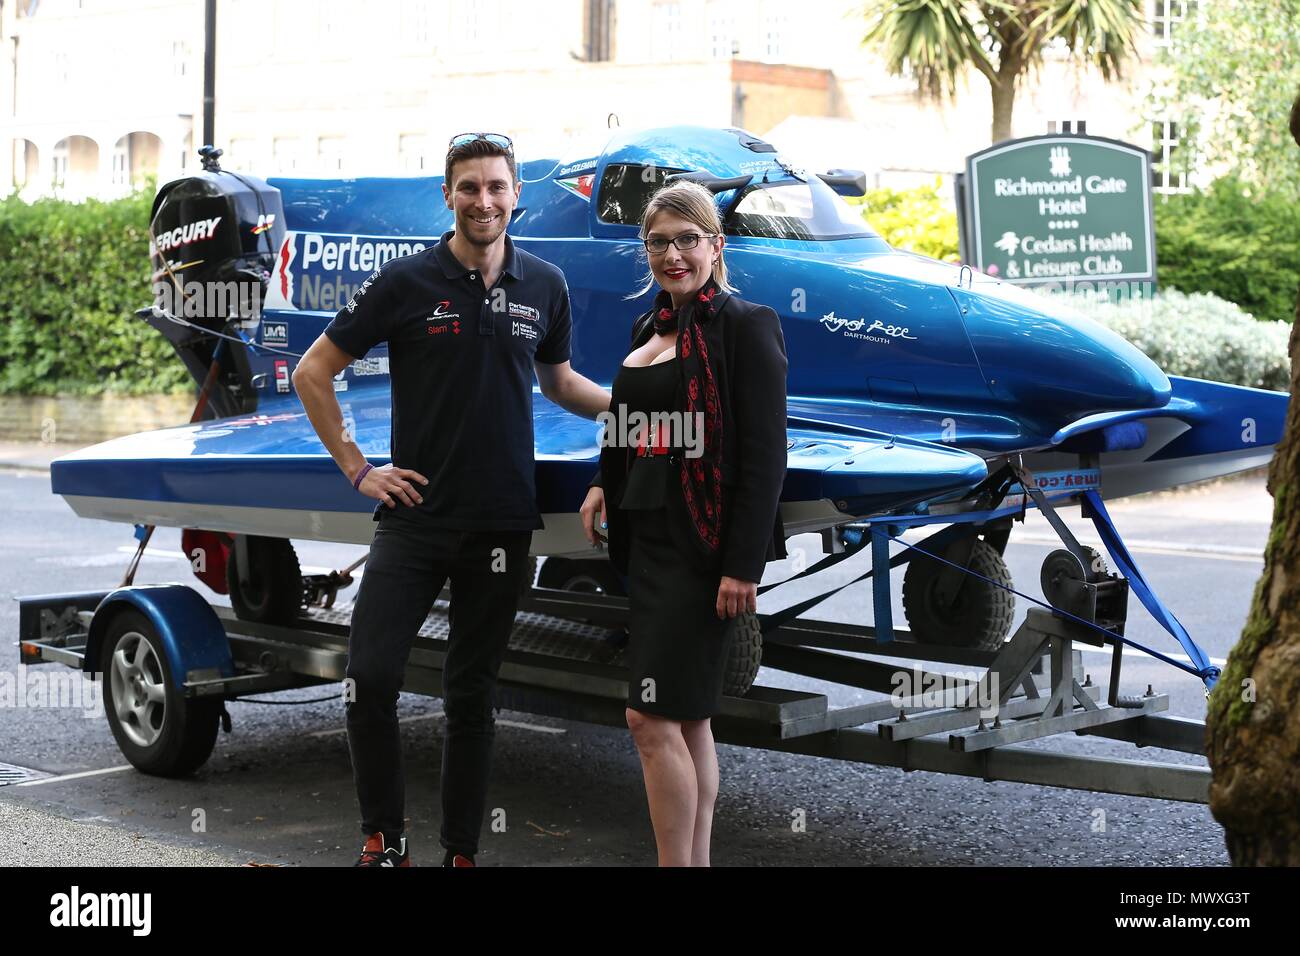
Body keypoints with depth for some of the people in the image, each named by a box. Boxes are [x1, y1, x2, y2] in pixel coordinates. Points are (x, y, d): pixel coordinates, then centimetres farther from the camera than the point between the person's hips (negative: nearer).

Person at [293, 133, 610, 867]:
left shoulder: (545, 287, 5)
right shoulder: (407, 283, -4)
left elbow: (558, 379, 23)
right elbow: (313, 373, 3)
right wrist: (357, 469, -2)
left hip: (501, 524, 2)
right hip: (415, 516, -2)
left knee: (472, 695, 9)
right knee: (372, 676, -11)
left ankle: (462, 850, 18)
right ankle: (384, 839, 6)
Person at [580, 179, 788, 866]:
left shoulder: (745, 326, -9)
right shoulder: (650, 329, 15)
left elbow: (765, 455, -14)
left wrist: (743, 565, -19)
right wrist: (604, 486, 8)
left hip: (702, 545, -8)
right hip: (647, 540, 8)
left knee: (653, 718, -12)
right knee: (687, 718, 13)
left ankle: (675, 864, -4)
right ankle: (694, 860, 20)